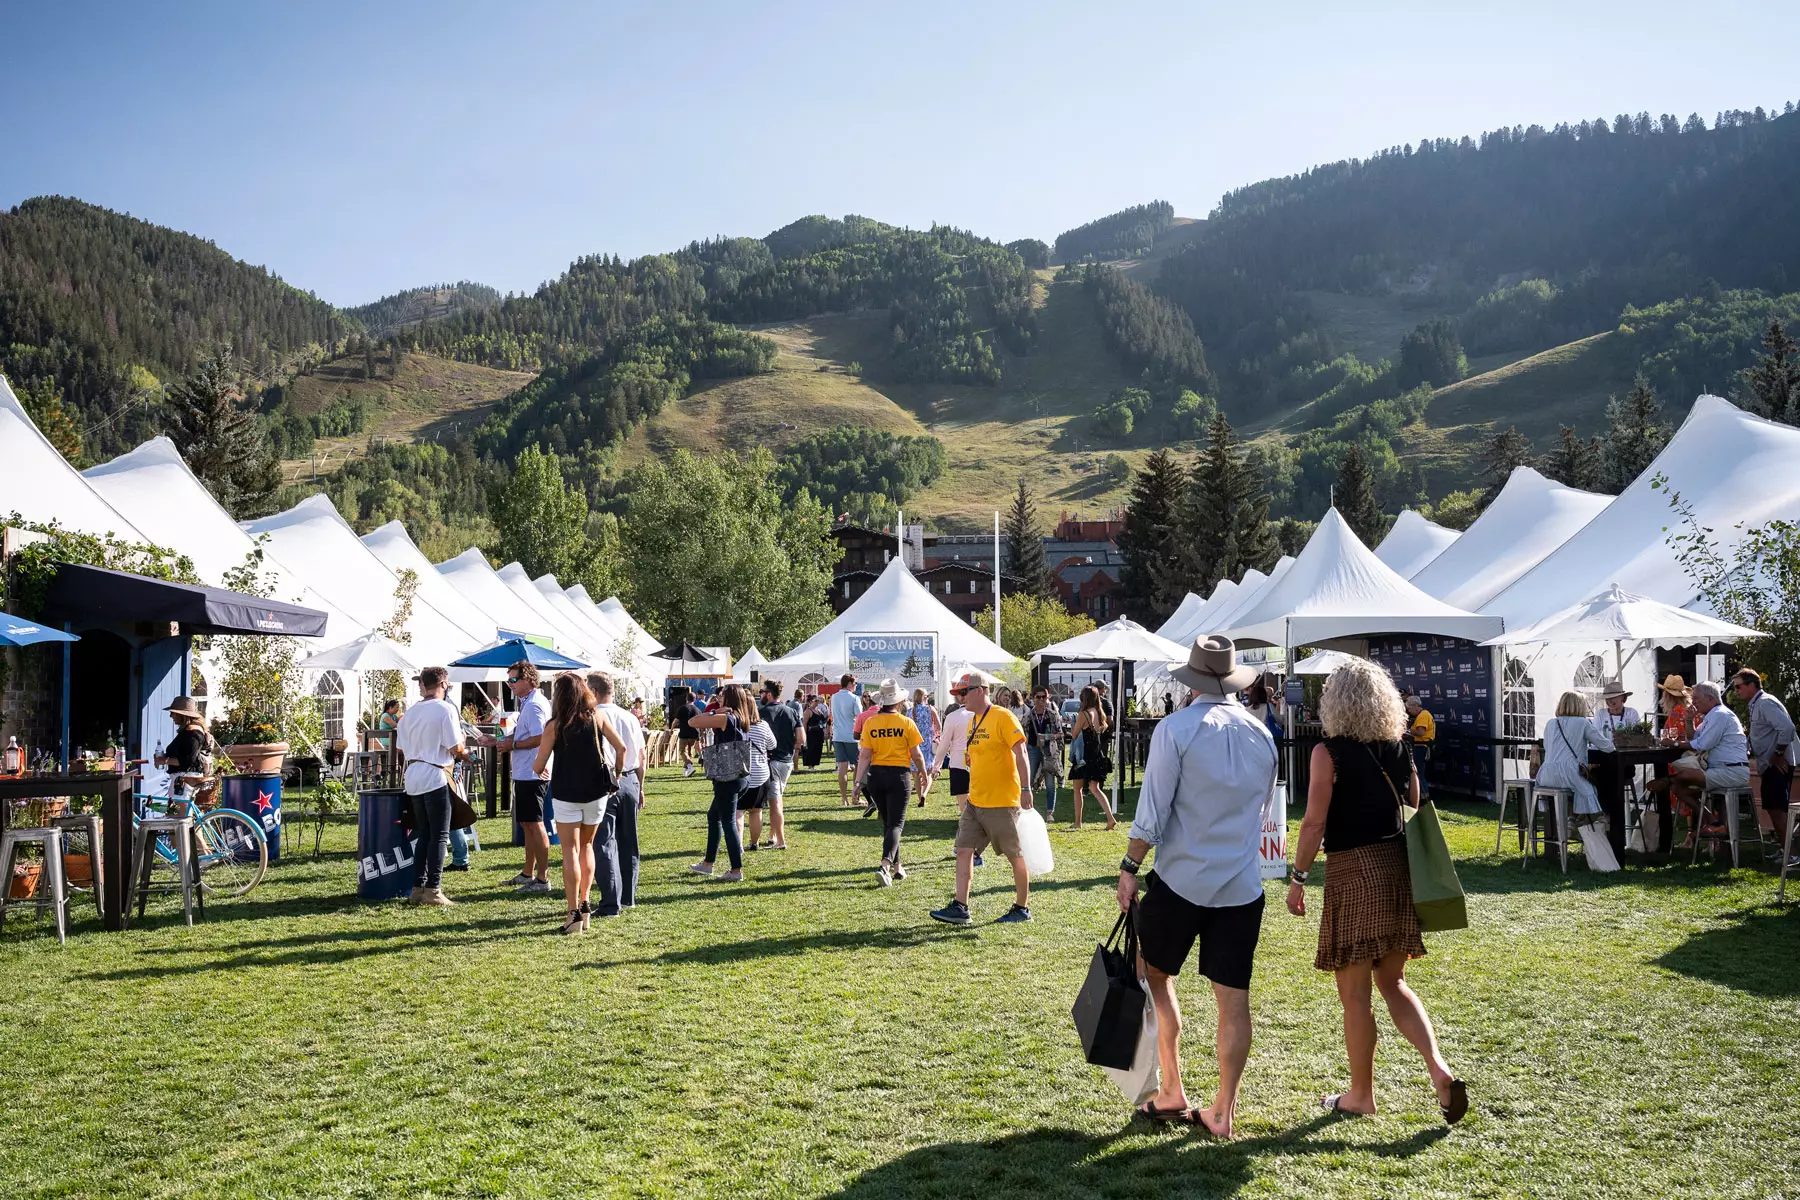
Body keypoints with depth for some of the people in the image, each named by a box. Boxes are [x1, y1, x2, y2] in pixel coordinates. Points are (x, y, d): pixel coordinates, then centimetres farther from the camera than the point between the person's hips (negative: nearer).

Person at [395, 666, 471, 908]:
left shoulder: (410, 712, 10)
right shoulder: (446, 709, -9)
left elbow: (400, 748, 15)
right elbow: (455, 748, -13)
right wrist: (465, 753, 8)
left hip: (413, 777, 7)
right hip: (435, 776, -7)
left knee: (423, 834, 14)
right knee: (439, 835, -1)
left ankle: (417, 888, 14)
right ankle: (433, 890, -3)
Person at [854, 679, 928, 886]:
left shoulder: (869, 723, -2)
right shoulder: (906, 723, -7)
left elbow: (864, 755, -5)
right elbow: (916, 755, -2)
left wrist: (859, 781, -2)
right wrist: (922, 773, 15)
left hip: (876, 775, 3)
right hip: (899, 775, -3)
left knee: (887, 822, 18)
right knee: (896, 823, -1)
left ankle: (896, 866, 27)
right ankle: (885, 865, -21)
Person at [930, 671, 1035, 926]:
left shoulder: (1002, 717, -13)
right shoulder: (973, 721, 13)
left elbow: (1020, 753, -17)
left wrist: (1025, 788, -22)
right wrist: (969, 758, 8)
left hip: (1003, 802, -8)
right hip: (975, 801, 8)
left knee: (1016, 855, 5)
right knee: (964, 849, 2)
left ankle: (1022, 908, 16)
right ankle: (960, 907, 3)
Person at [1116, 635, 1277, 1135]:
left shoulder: (1175, 729, -10)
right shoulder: (1261, 734, 5)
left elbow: (1153, 811, -13)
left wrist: (1129, 868, -4)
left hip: (1181, 878, -4)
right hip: (1243, 884, 4)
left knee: (1156, 977, 15)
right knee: (1234, 998, 6)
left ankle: (1171, 1093, 18)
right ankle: (1222, 1112, 12)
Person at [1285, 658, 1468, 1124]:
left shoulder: (1328, 753, -11)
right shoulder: (1398, 750, 6)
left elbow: (1314, 823, -14)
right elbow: (1416, 813, 13)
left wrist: (1298, 878, -8)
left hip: (1352, 871, -6)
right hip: (1398, 867, 6)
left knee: (1354, 991, 6)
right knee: (1393, 982, 18)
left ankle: (1361, 1094, 17)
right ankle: (1440, 1071, 3)